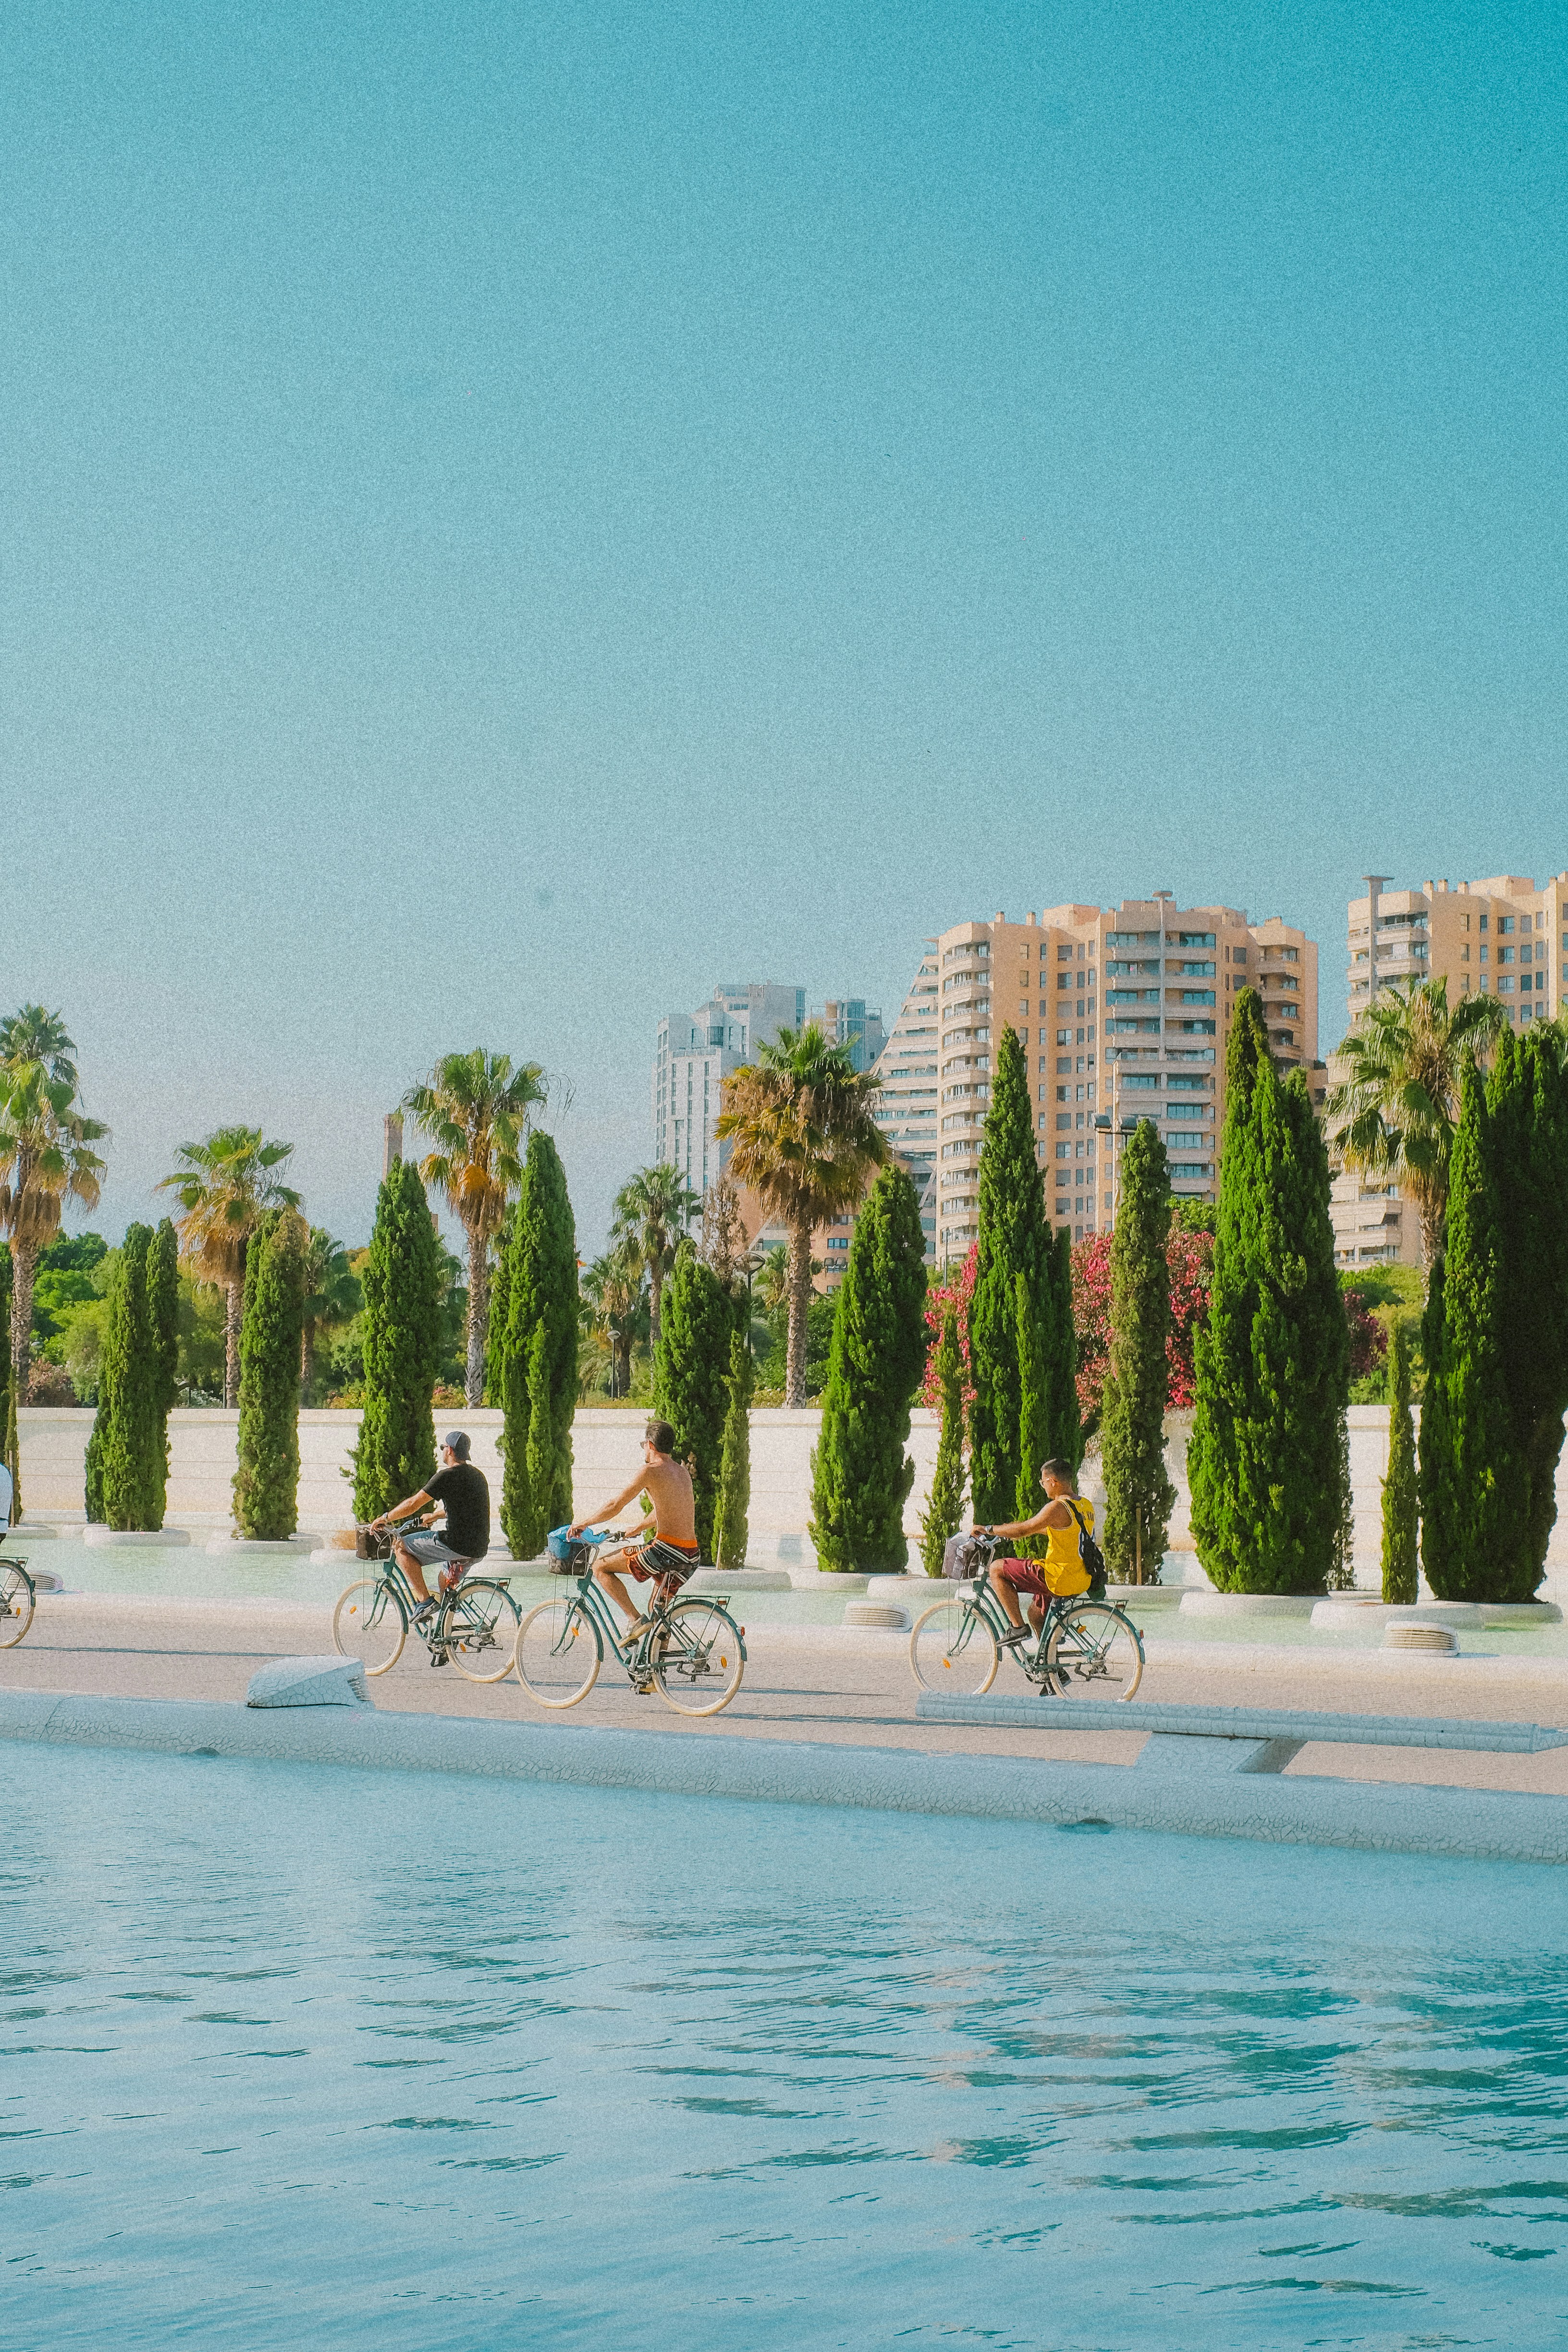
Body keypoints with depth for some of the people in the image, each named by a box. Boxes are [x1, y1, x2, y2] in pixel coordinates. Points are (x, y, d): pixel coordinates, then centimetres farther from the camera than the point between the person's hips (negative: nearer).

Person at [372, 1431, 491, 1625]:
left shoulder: (448, 1476, -11)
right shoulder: (477, 1475, 16)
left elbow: (413, 1504, -11)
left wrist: (385, 1518, 4)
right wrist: (434, 1516, 51)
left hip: (458, 1545, -9)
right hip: (480, 1549, 9)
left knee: (401, 1547, 2)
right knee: (446, 1580, 34)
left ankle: (424, 1601, -3)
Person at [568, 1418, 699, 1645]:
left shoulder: (651, 1471, -7)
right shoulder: (683, 1472, 18)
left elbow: (615, 1506, -6)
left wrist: (583, 1522, 10)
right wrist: (637, 1530, 48)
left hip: (666, 1549, -8)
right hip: (690, 1556, 8)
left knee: (600, 1568, 6)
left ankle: (636, 1619, -4)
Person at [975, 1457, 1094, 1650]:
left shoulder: (1058, 1507, -17)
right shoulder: (1086, 1506, 10)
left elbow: (1024, 1530, -15)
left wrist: (989, 1530, -4)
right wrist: (1027, 1527, 31)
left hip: (1060, 1579, -9)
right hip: (1082, 1580, 9)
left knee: (997, 1569, 1)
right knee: (1036, 1612, 31)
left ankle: (1018, 1627, 0)